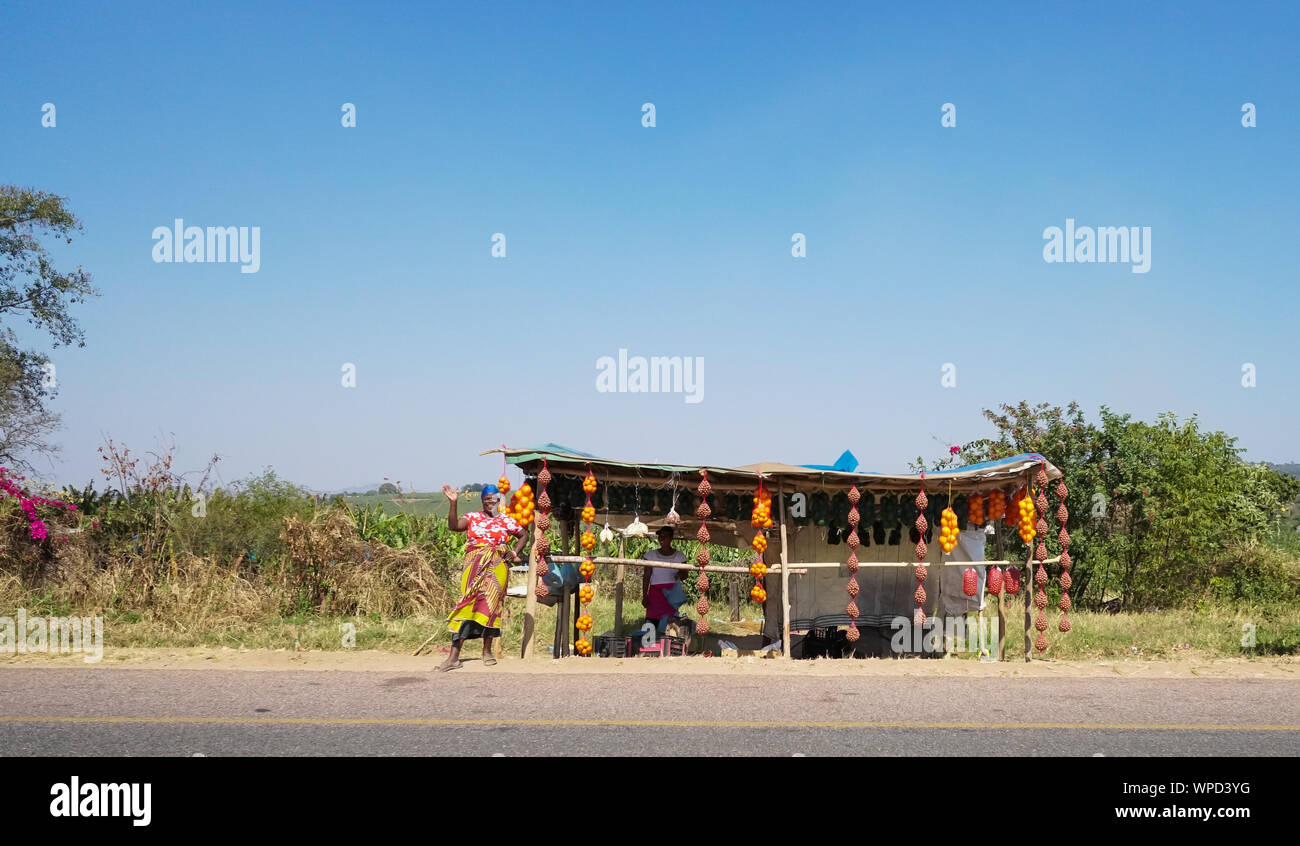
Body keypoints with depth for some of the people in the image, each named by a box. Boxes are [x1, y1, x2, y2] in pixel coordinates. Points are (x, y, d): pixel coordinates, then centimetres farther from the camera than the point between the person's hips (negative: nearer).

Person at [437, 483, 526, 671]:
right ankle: (454, 657, -14)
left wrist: (514, 552, 12)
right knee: (469, 603, -11)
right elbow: (454, 526, -10)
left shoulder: (507, 521, 12)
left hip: (497, 567, 2)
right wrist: (453, 503, -19)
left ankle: (487, 652, 16)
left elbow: (522, 535, 27)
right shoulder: (472, 517, 8)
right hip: (475, 566, -2)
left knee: (491, 604, 1)